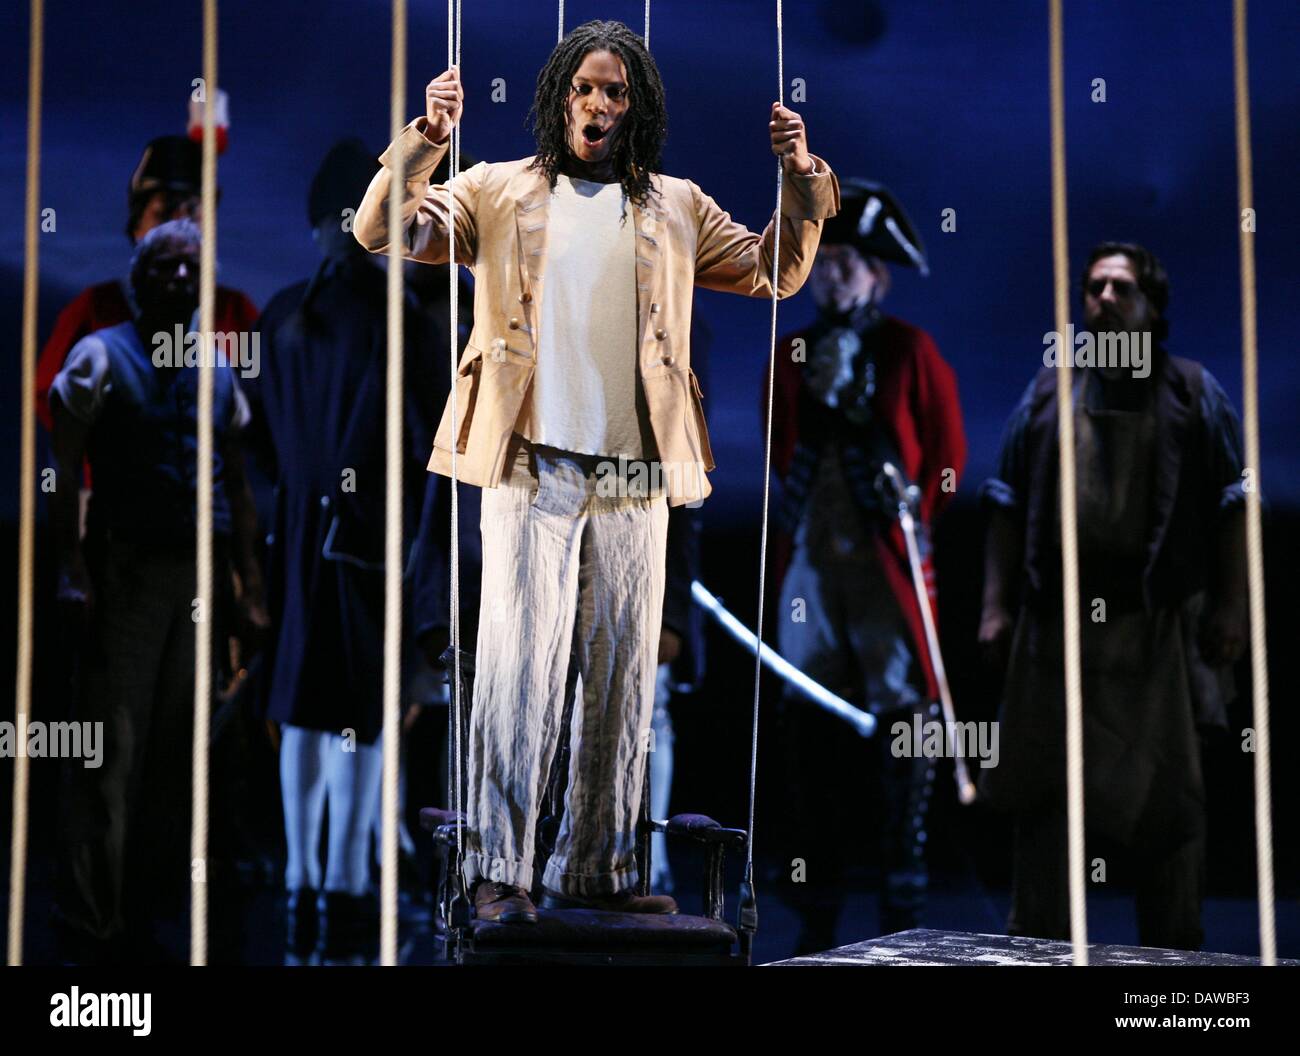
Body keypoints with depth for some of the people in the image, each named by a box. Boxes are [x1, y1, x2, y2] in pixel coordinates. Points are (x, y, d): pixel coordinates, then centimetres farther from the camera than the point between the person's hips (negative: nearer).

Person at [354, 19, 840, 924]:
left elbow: (774, 272, 22)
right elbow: (383, 232, 5)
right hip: (532, 466, -3)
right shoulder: (500, 191, 12)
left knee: (625, 674, 5)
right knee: (521, 663, -9)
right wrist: (425, 140, -11)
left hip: (635, 475, 3)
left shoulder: (677, 207, 18)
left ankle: (595, 869, 14)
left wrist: (802, 180, 7)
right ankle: (498, 868, -5)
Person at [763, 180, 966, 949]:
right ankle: (819, 913, 10)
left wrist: (915, 517, -5)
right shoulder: (794, 357, 15)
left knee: (902, 713, -6)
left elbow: (948, 452, 3)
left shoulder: (910, 351, 4)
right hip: (810, 561, 4)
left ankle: (904, 897, 0)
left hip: (886, 561, -4)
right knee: (814, 722, 4)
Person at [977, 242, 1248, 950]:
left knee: (1165, 794, 1)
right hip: (1055, 624, 2)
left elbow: (1233, 505, 3)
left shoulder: (1192, 393, 7)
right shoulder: (1047, 393, 13)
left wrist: (1230, 607, -6)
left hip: (1158, 629, -2)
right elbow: (1008, 506, 13)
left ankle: (1172, 958, 10)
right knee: (1044, 791, 4)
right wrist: (996, 606, 6)